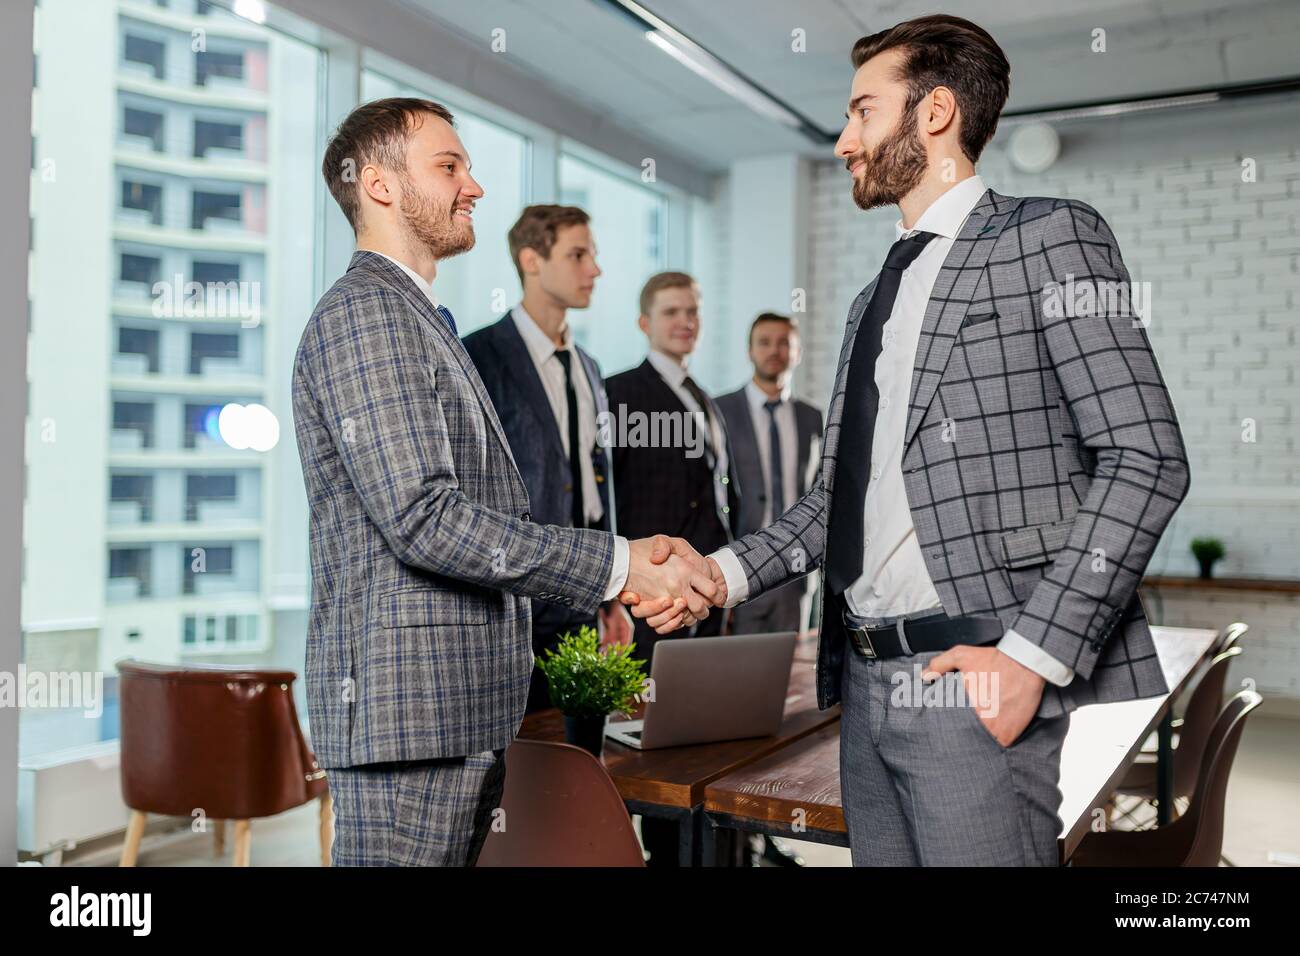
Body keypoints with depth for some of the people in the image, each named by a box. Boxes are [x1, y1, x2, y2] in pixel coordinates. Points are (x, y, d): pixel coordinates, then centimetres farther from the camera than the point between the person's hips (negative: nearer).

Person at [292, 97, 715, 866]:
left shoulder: (424, 323, 21)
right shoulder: (363, 313, -10)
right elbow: (425, 518, -21)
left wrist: (624, 568, 3)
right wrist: (617, 564, -17)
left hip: (465, 703, 9)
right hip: (407, 707, -9)